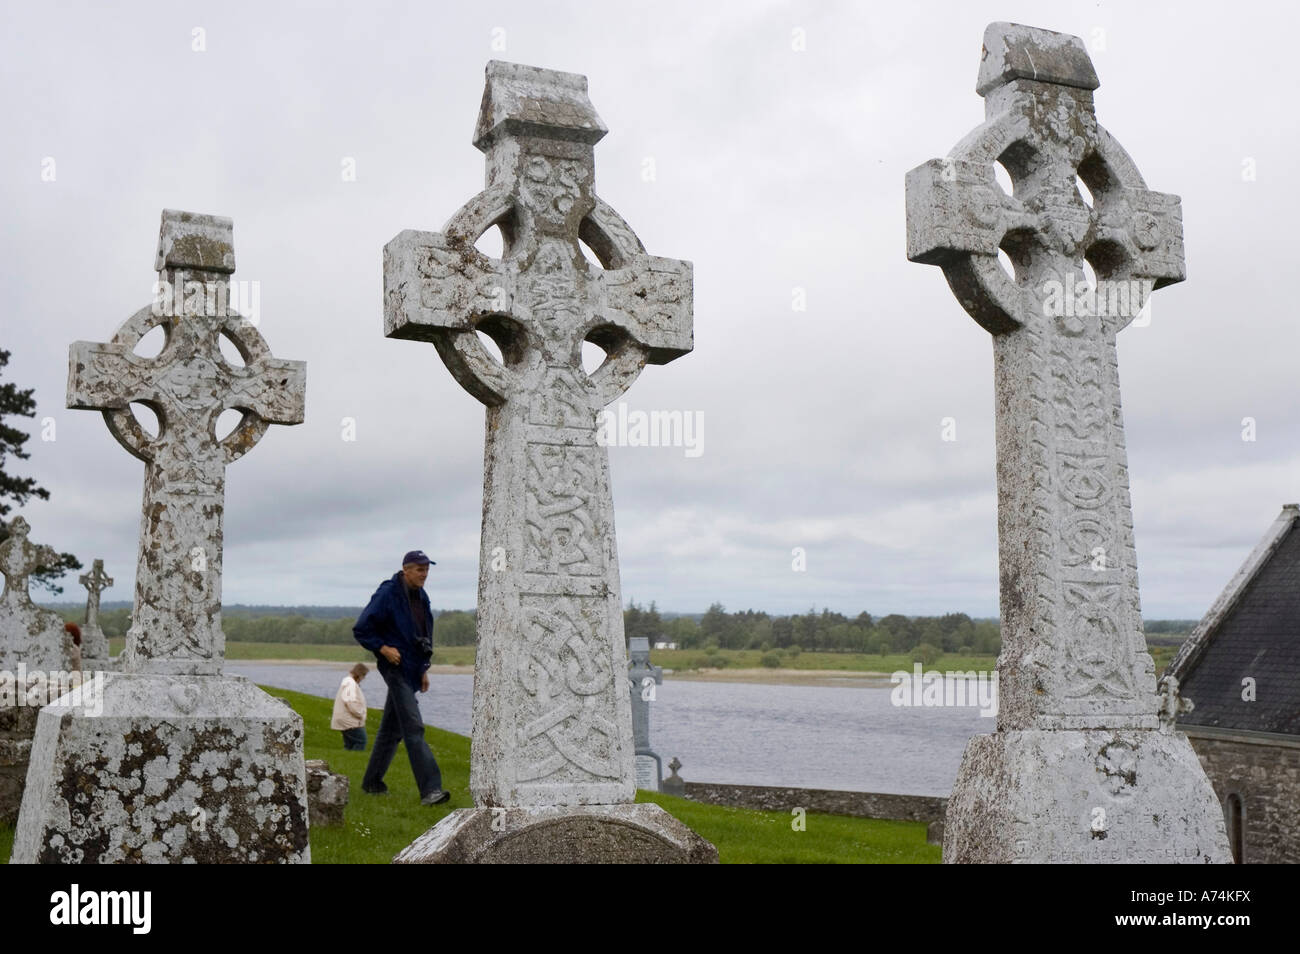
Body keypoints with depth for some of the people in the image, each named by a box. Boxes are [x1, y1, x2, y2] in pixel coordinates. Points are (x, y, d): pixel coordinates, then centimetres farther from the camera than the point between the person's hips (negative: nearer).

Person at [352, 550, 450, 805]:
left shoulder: (421, 597, 13)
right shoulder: (387, 595, -12)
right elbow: (361, 630, -10)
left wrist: (424, 669, 18)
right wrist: (383, 648, -19)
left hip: (411, 670, 8)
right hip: (396, 667, -8)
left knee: (391, 728, 15)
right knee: (413, 727, -16)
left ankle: (372, 782, 26)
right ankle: (430, 789, -21)